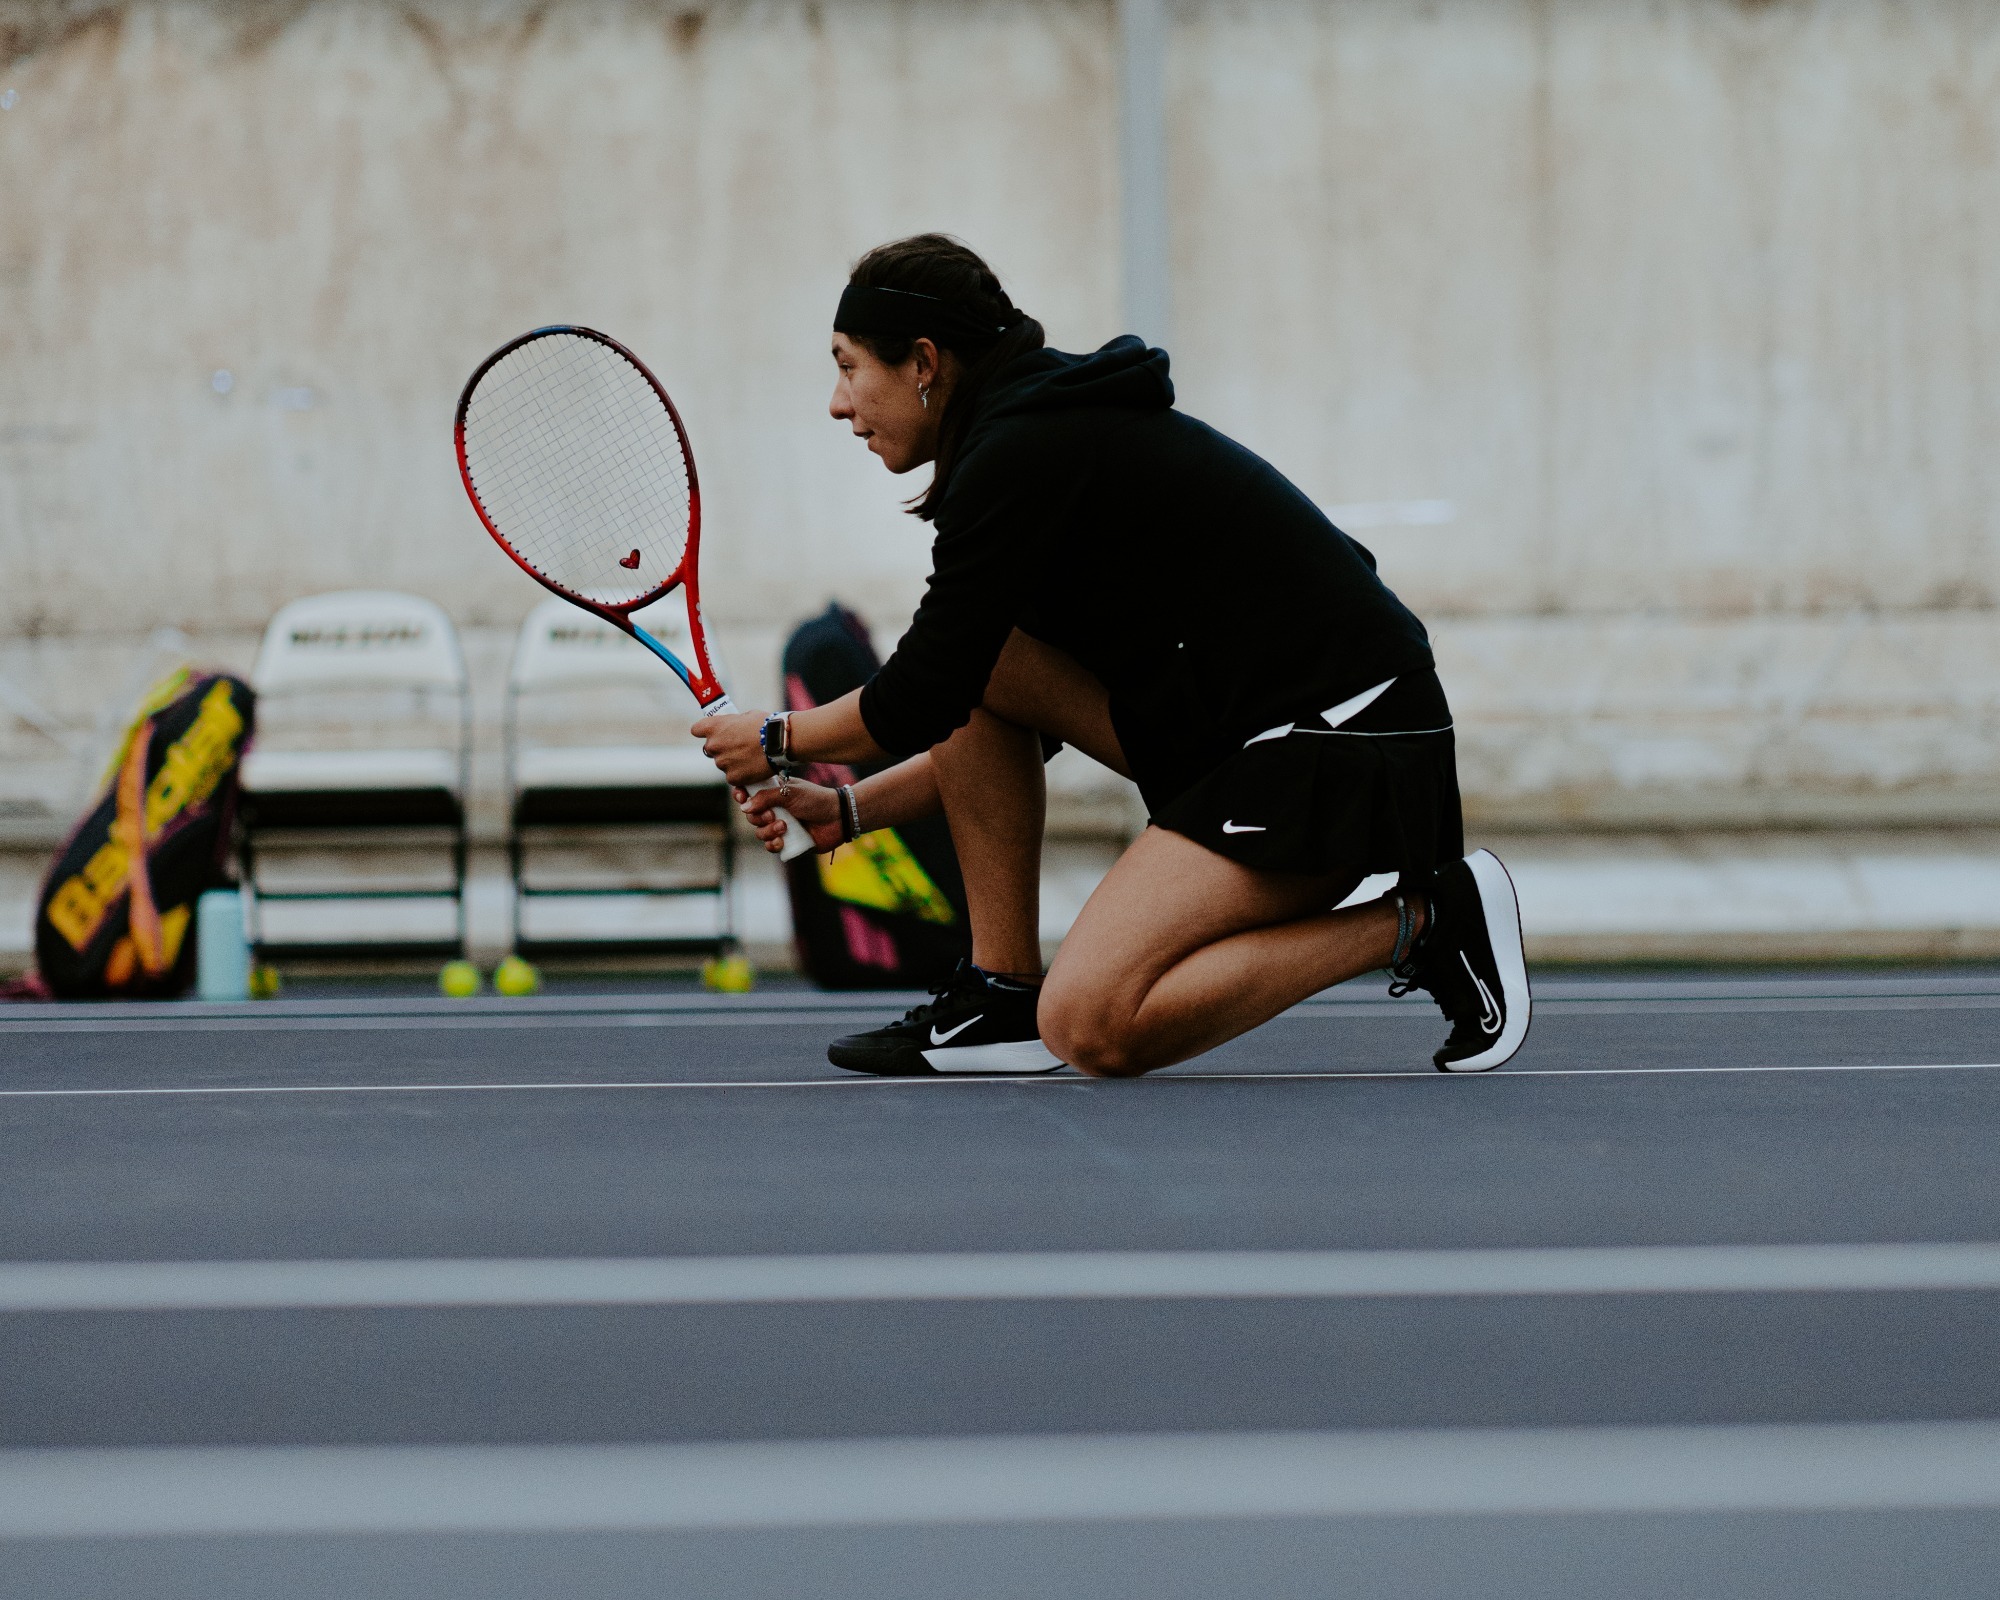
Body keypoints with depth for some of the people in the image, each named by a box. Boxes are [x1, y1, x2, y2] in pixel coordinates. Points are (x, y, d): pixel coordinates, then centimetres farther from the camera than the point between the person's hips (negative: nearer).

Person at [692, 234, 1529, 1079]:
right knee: (974, 654, 5)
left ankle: (1421, 922, -8)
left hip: (1339, 740, -10)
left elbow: (918, 707, -9)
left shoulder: (1017, 458, -13)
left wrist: (778, 741, 8)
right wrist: (847, 810, 19)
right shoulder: (1058, 427, 17)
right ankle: (1003, 996, 7)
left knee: (1089, 1024, -18)